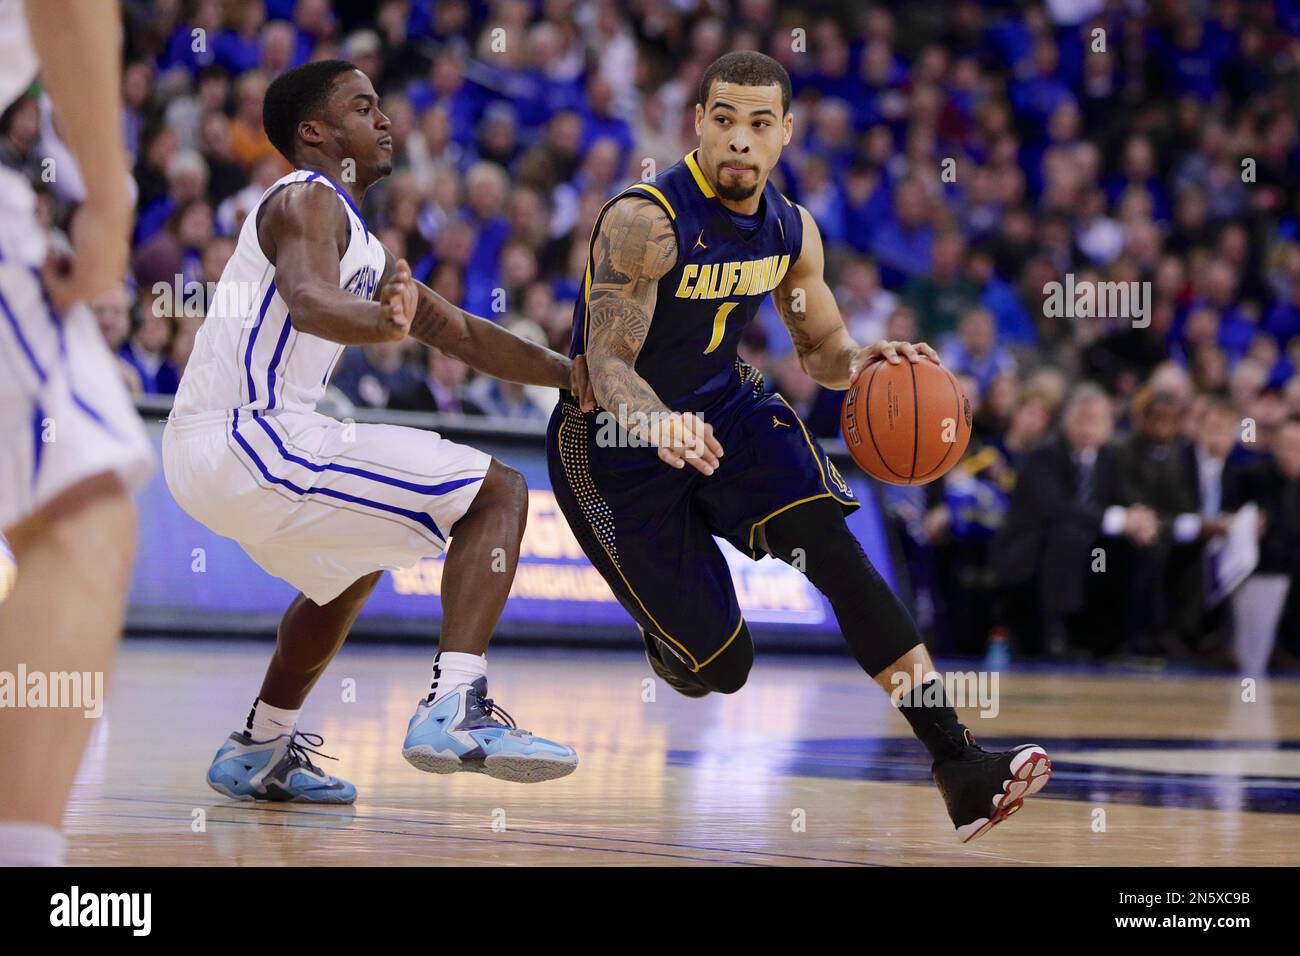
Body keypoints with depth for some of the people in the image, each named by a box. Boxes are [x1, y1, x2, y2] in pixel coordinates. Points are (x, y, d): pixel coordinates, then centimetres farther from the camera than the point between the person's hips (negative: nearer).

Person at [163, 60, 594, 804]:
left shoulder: (365, 248, 24)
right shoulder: (306, 200, -7)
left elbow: (461, 333, 29)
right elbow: (309, 302, -29)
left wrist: (567, 372, 18)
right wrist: (383, 323, -50)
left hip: (203, 455, 10)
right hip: (247, 438, -10)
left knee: (351, 567, 37)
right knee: (498, 491, -10)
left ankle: (258, 752, 41)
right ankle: (455, 708, -25)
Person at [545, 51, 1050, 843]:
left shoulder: (791, 231, -2)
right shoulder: (646, 222, -24)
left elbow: (822, 347, 11)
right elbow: (606, 362, -30)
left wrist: (862, 362, -14)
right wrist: (658, 423, -53)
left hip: (722, 404, 5)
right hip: (614, 446, -5)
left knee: (831, 545, -23)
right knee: (721, 668, -6)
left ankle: (958, 763, -28)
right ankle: (666, 629, 35)